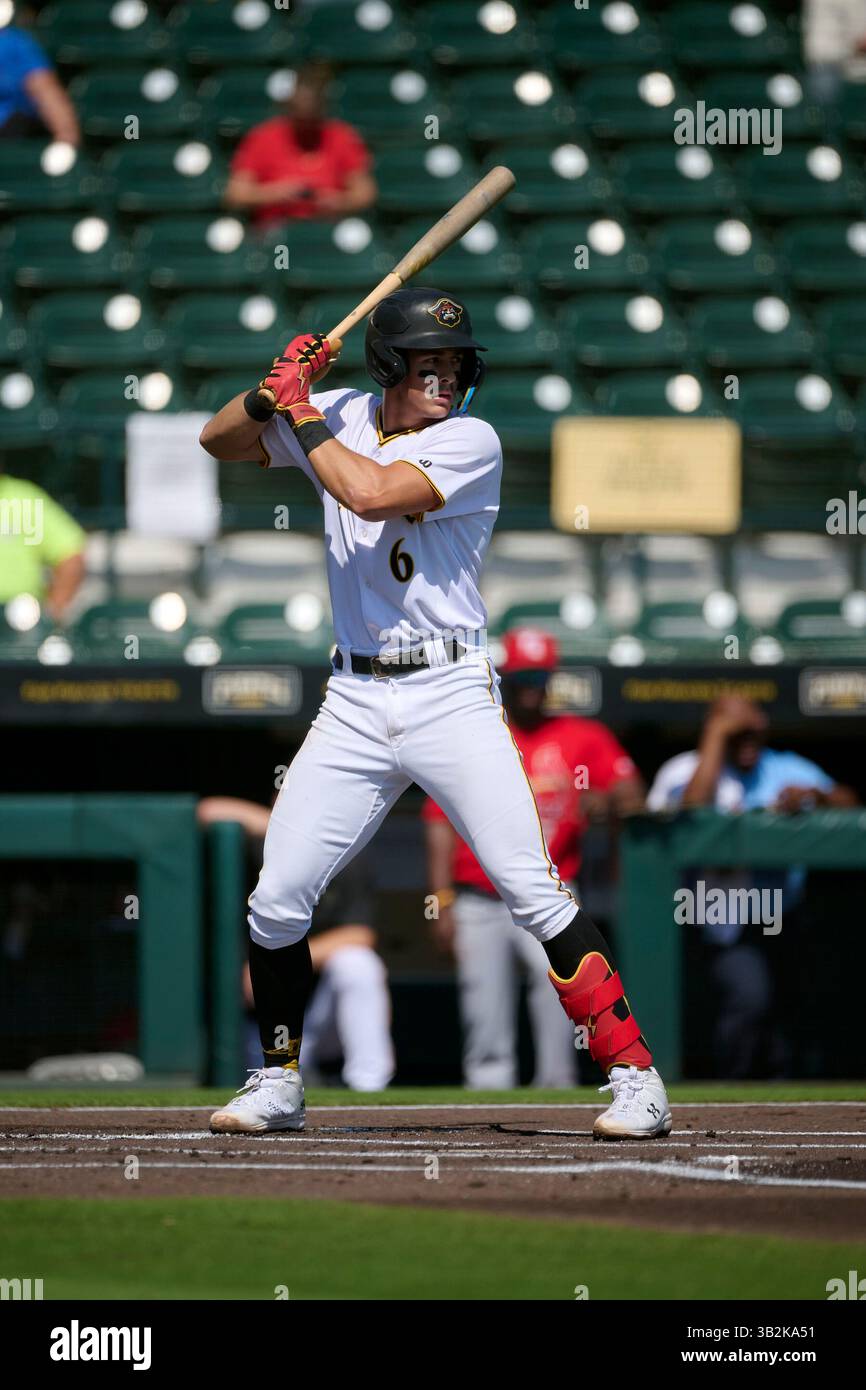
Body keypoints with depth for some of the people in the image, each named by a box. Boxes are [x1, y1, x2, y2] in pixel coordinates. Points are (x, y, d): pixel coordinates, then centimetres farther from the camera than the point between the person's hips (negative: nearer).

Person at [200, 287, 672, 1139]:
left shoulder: (471, 442, -9)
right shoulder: (343, 419, 8)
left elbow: (369, 494, -22)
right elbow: (219, 442, 16)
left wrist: (301, 410, -11)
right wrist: (276, 391, -3)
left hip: (451, 695, -5)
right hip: (354, 703, 5)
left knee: (532, 890, -12)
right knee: (276, 899, 2)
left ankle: (634, 1077, -8)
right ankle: (278, 1086, 19)